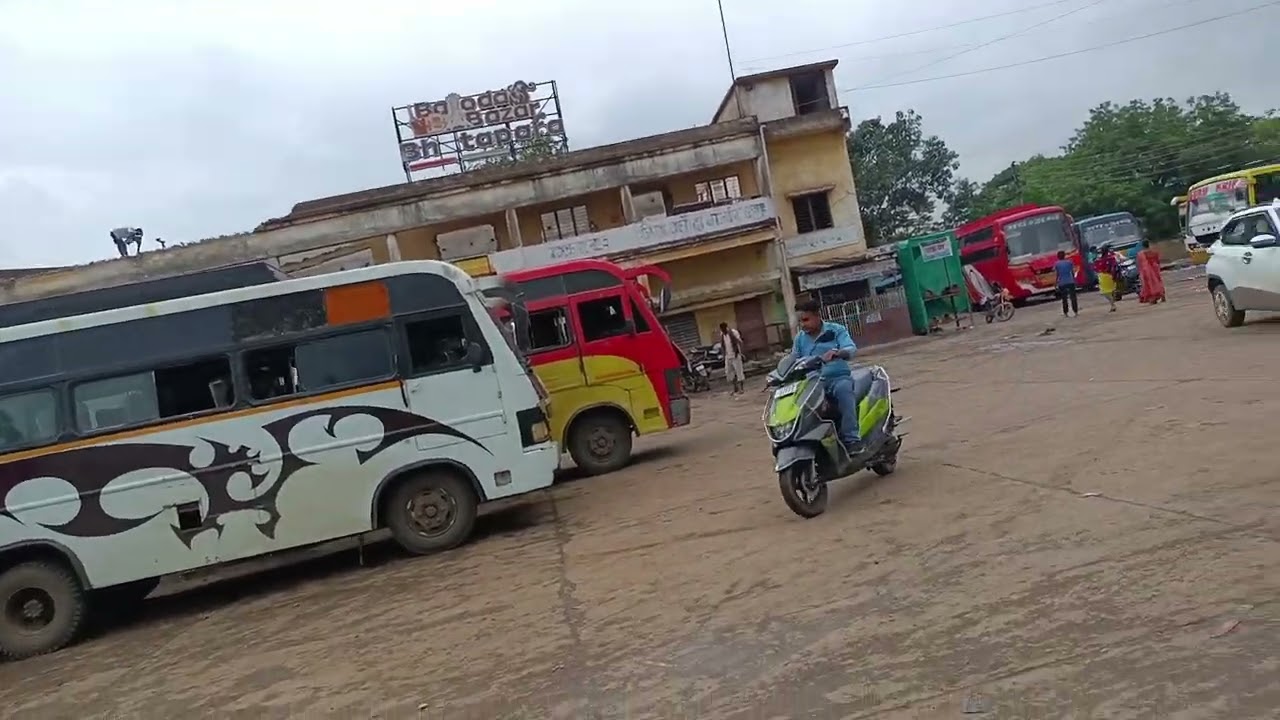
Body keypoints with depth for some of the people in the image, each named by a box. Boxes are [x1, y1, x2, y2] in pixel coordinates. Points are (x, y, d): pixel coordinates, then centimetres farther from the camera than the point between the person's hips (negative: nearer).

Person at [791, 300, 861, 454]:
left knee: (843, 389, -37)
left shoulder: (836, 330, 2)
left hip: (838, 378, -3)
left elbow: (851, 349, -13)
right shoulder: (800, 338, 13)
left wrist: (836, 353, -35)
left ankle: (851, 438, -37)